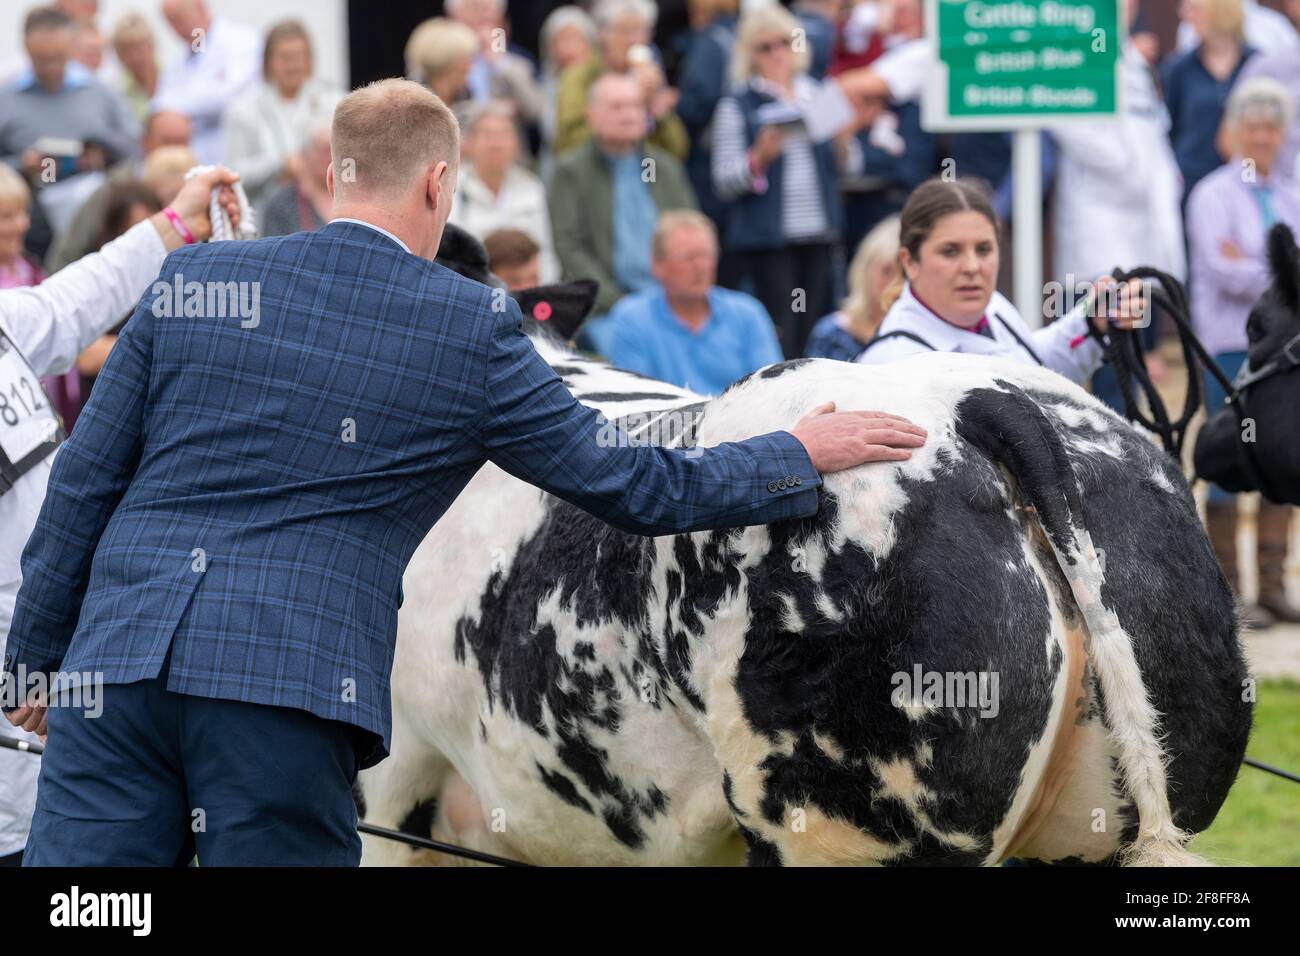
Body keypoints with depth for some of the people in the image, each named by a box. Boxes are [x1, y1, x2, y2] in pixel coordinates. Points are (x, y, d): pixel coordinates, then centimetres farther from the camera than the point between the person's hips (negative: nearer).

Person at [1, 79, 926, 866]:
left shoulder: (193, 277, 10)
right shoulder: (469, 329, 3)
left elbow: (84, 481, 12)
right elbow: (632, 486, 10)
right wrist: (803, 457, 24)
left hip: (115, 654, 3)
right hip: (288, 682, -2)